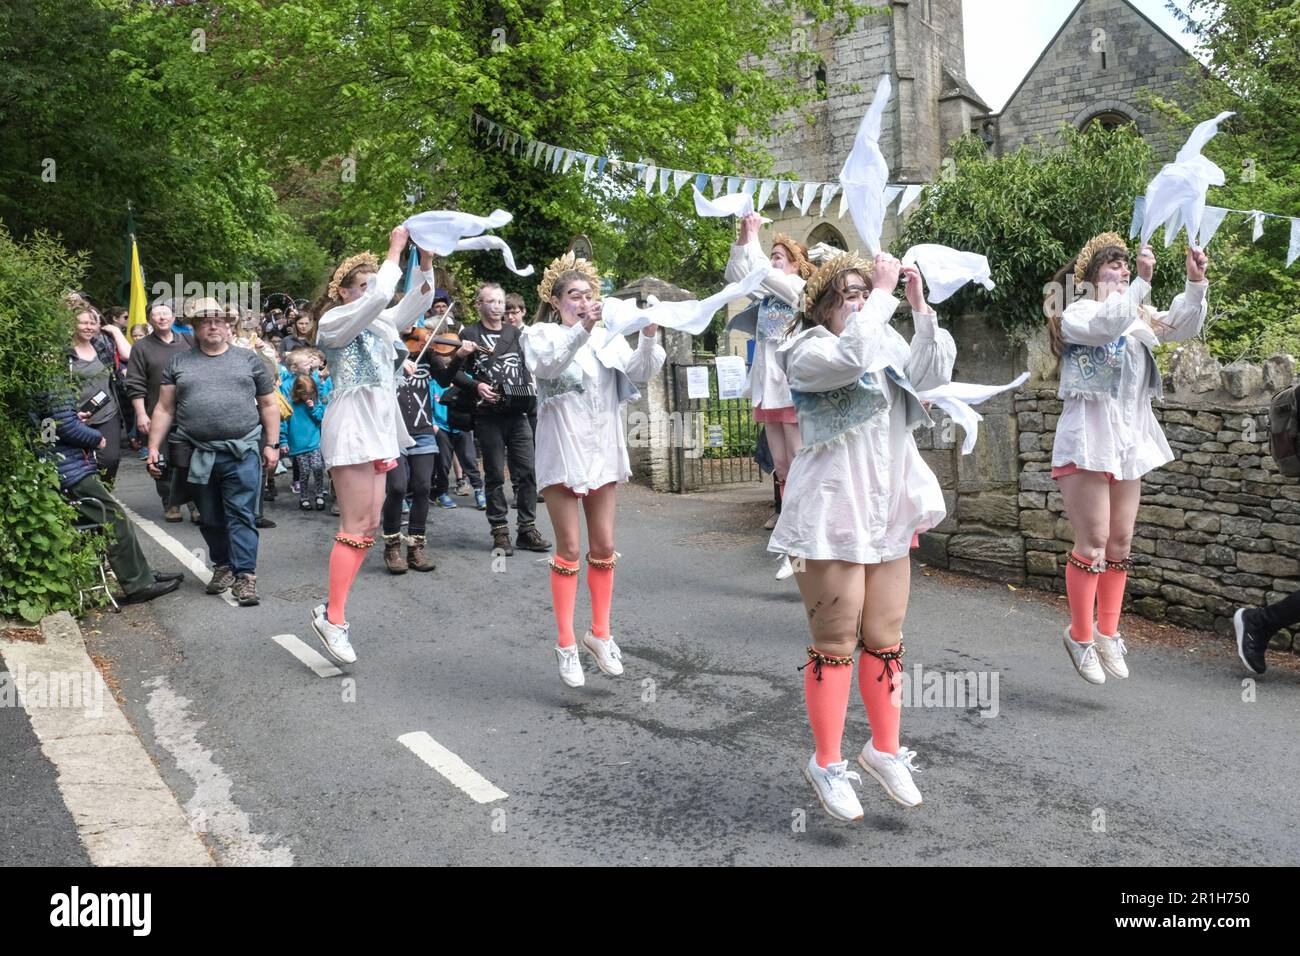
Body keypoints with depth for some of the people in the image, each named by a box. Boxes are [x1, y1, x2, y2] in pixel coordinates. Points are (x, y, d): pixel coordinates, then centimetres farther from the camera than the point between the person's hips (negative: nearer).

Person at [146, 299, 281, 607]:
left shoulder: (250, 360, 9)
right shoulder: (179, 363, 11)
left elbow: (269, 405, 10)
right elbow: (164, 409, 11)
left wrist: (271, 444, 2)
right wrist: (154, 447, 4)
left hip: (242, 453, -2)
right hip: (199, 455, 2)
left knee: (242, 515, -6)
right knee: (210, 518, 10)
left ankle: (245, 575, -5)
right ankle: (222, 566, 24)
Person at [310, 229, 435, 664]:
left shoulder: (377, 323, 17)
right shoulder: (333, 321, -6)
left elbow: (417, 303, 13)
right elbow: (380, 297, -21)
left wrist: (426, 260, -1)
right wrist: (395, 249, -12)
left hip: (379, 431, 9)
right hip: (351, 429, -9)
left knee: (369, 526, 7)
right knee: (356, 526, -11)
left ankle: (331, 610, 12)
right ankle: (333, 616, -6)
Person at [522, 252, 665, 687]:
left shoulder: (607, 337, 9)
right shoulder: (541, 334, -2)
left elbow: (640, 370, -6)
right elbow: (546, 366, -24)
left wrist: (648, 337, -25)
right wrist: (580, 331, -37)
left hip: (602, 449, 4)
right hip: (561, 450, -4)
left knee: (604, 547, 8)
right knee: (569, 549, -1)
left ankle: (600, 632, 23)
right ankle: (566, 642, 10)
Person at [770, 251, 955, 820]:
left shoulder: (887, 347, 12)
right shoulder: (808, 351, -6)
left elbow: (933, 377, -3)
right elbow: (850, 357, -28)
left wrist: (920, 308, -10)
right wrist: (884, 292, -20)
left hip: (887, 515, 6)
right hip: (831, 517, -6)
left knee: (885, 640, 12)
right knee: (835, 644, 0)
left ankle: (884, 750, 27)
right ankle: (826, 764, 13)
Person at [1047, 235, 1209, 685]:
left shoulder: (1139, 315, 16)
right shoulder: (1076, 313, -5)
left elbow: (1181, 327, 4)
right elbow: (1107, 325, -26)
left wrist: (1195, 283, -9)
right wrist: (1143, 280, -27)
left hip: (1129, 440, 7)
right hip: (1088, 438, -7)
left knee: (1120, 543, 9)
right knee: (1093, 542, -6)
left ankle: (1108, 632, 20)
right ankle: (1080, 635, 7)